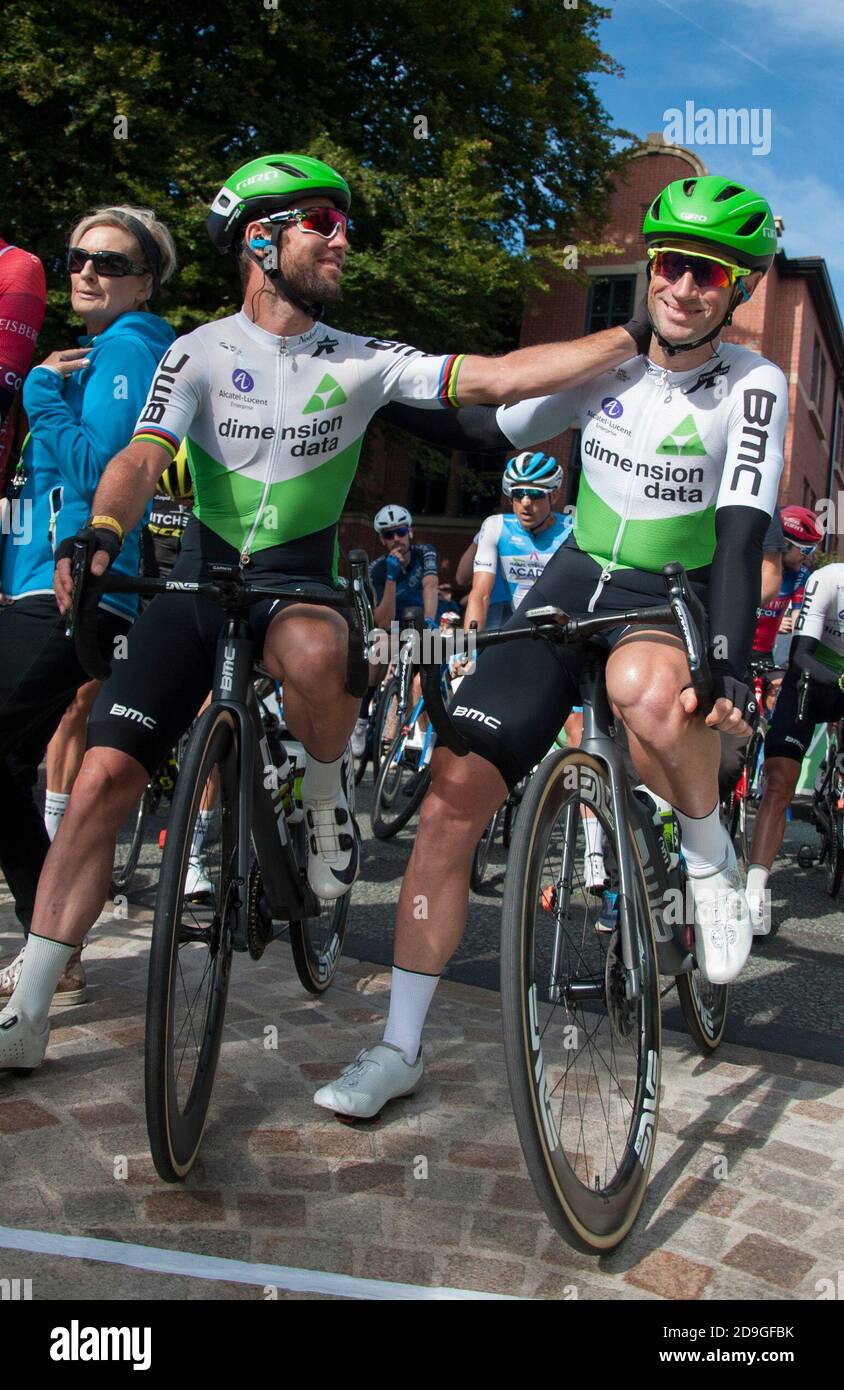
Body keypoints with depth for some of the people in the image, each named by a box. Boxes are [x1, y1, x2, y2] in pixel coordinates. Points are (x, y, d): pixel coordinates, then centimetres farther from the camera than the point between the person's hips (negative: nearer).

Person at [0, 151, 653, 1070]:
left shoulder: (361, 362, 1)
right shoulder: (201, 352, -2)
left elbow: (497, 377, -7)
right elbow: (144, 456, -16)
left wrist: (634, 335, -13)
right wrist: (99, 533, -37)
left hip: (299, 577, 0)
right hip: (202, 576, 1)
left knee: (315, 652, -40)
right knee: (103, 777, -9)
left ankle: (325, 799, -6)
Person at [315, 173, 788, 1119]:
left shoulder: (753, 387, -8)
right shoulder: (607, 365, 1)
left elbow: (742, 533, -19)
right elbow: (486, 441, 8)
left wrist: (731, 667, -32)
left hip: (672, 598, -3)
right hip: (571, 583, 4)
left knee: (646, 688, -43)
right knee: (453, 790, -11)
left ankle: (709, 859, -9)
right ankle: (401, 1046, 2)